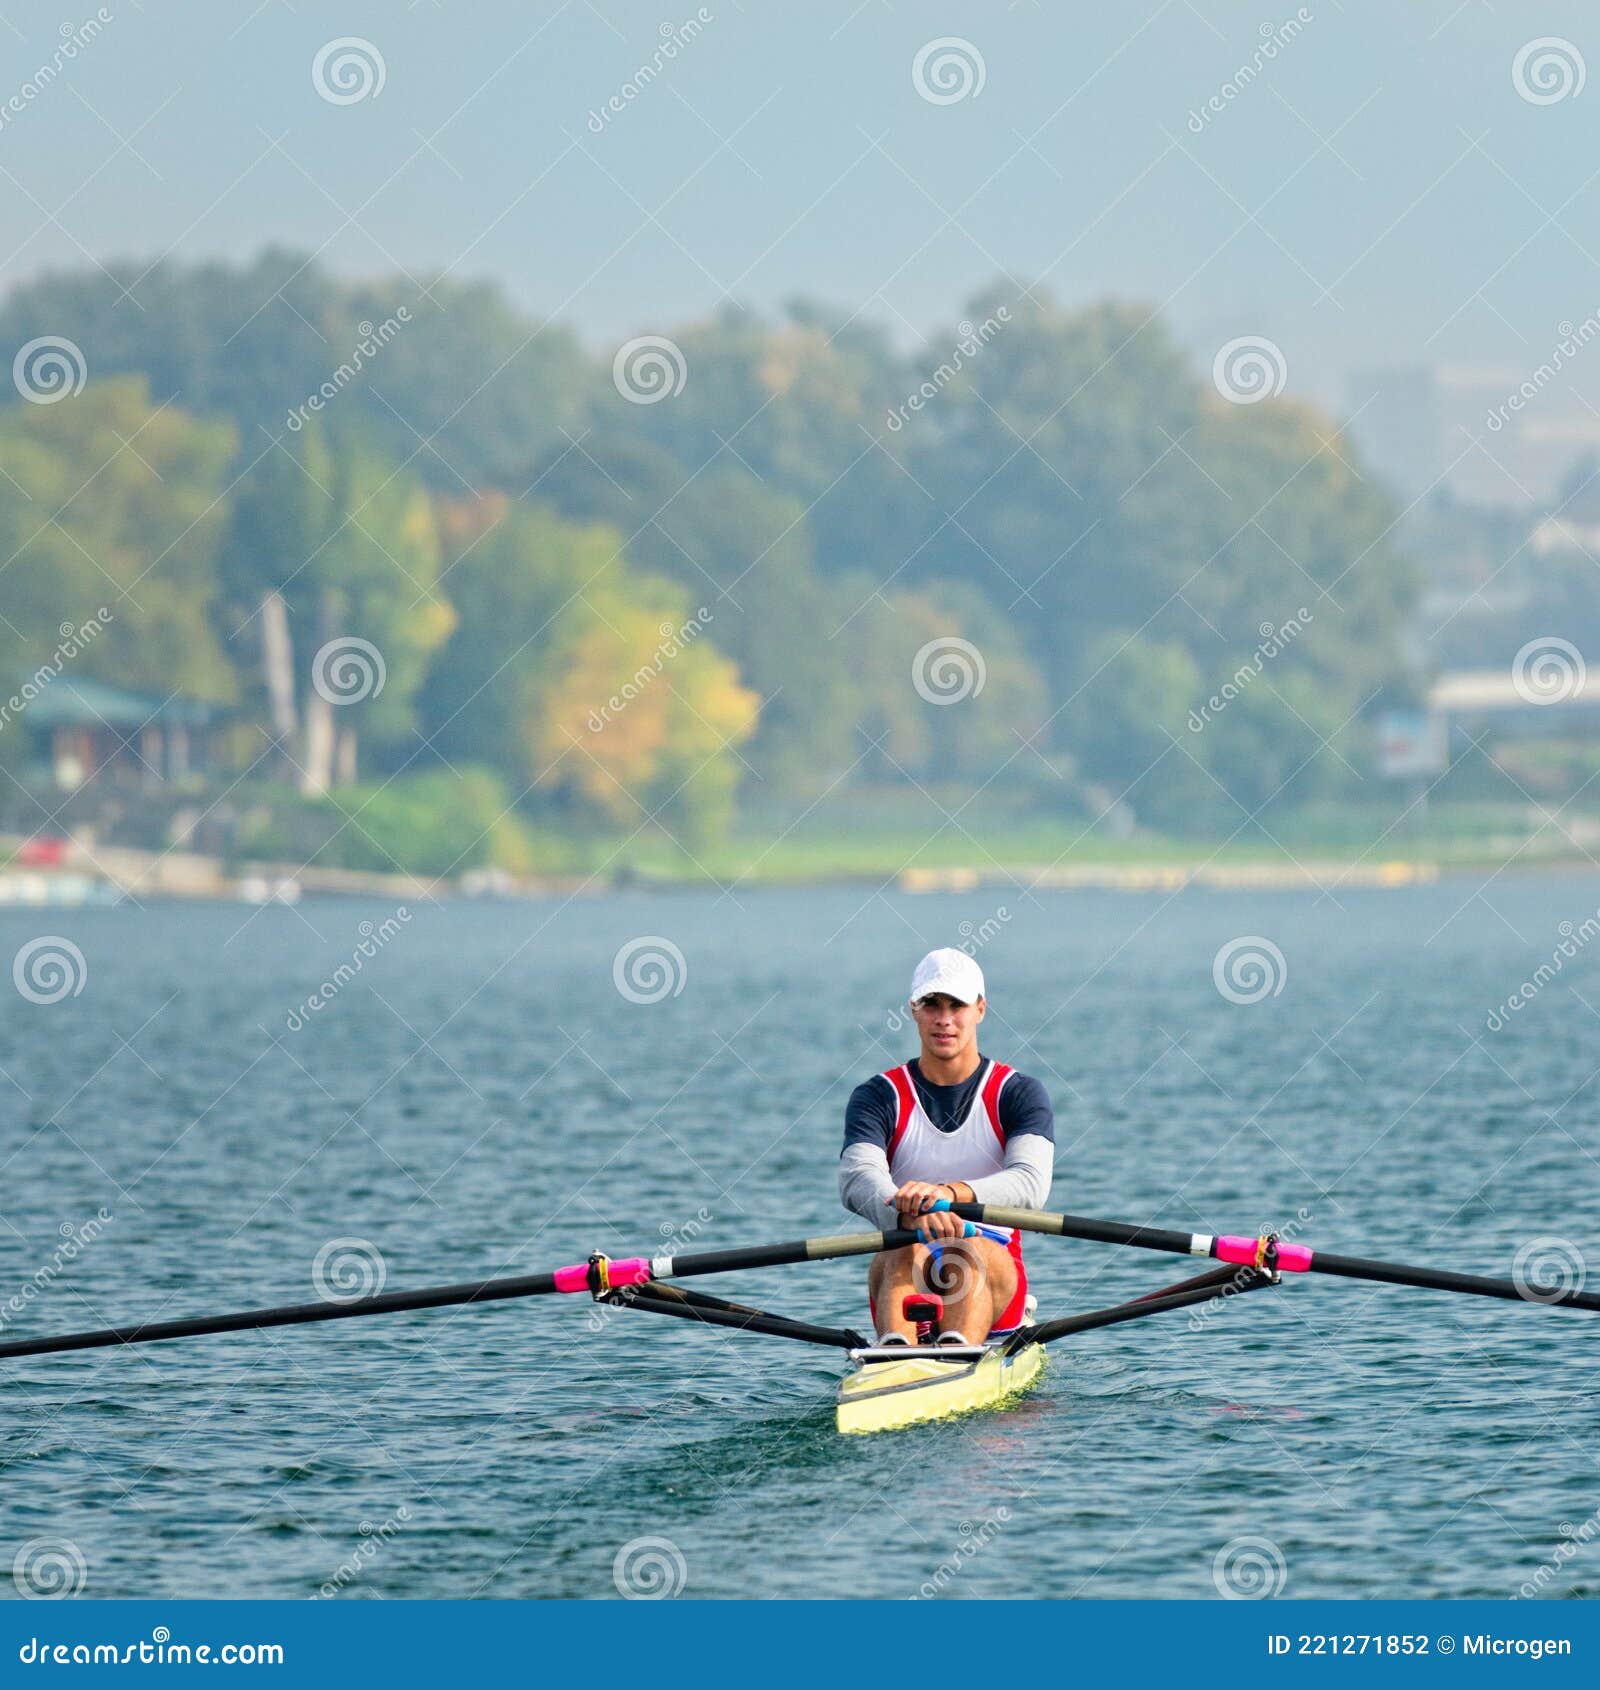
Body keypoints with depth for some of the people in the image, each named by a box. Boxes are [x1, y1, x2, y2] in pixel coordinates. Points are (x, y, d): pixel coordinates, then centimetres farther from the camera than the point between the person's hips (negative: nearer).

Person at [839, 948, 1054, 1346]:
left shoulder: (1018, 1095, 5)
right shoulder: (879, 1097, 6)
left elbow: (1031, 1183, -15)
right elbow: (857, 1179, -15)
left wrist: (951, 1192, -36)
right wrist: (907, 1213, -40)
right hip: (904, 1279, 1)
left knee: (970, 1250, -34)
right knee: (904, 1253, -33)